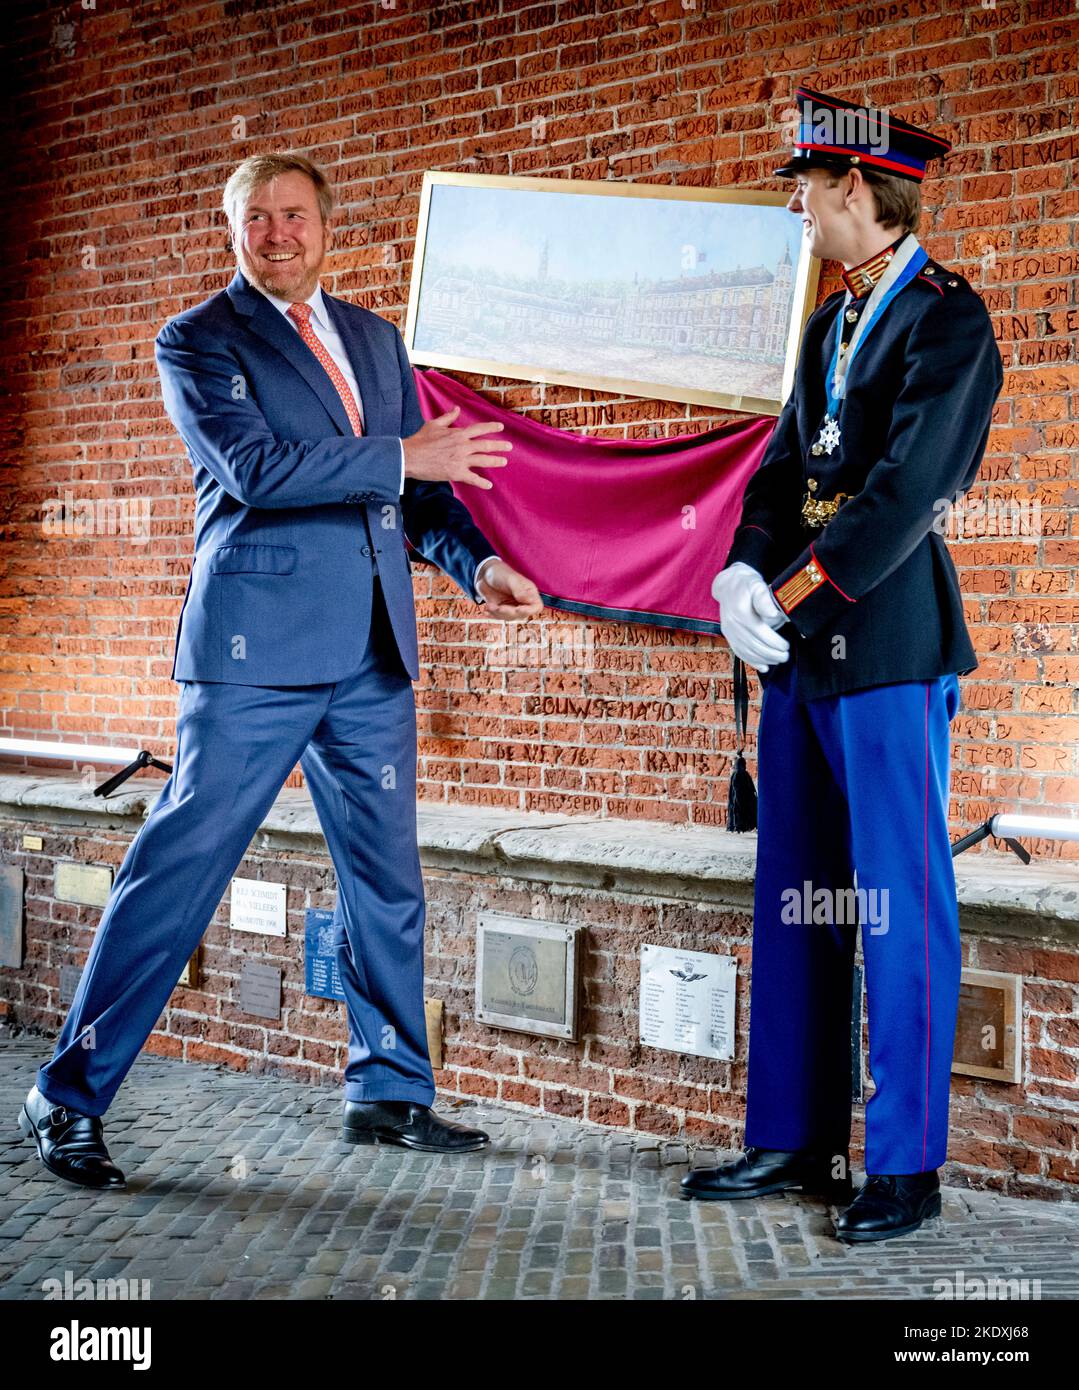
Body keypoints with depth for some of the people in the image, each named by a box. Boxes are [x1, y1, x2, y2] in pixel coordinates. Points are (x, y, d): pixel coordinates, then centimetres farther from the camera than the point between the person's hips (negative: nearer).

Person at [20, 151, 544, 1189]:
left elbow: (418, 488, 20)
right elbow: (254, 466, -15)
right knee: (177, 868, -5)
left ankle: (388, 1091, 25)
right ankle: (69, 1098, 6)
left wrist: (479, 565, 2)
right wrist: (401, 458, -14)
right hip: (256, 648, -6)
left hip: (372, 653, 6)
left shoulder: (374, 339, 19)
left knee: (387, 877, 11)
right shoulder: (197, 340, 1)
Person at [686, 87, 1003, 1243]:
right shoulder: (831, 325, 18)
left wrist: (791, 598, -15)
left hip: (886, 650, -8)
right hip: (800, 660, 9)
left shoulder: (946, 320, -8)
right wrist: (741, 576, -3)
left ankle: (904, 1167, 8)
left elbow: (905, 492, -17)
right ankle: (793, 1140, 21)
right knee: (792, 904, 11)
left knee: (900, 909, -2)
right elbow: (783, 472, 14)